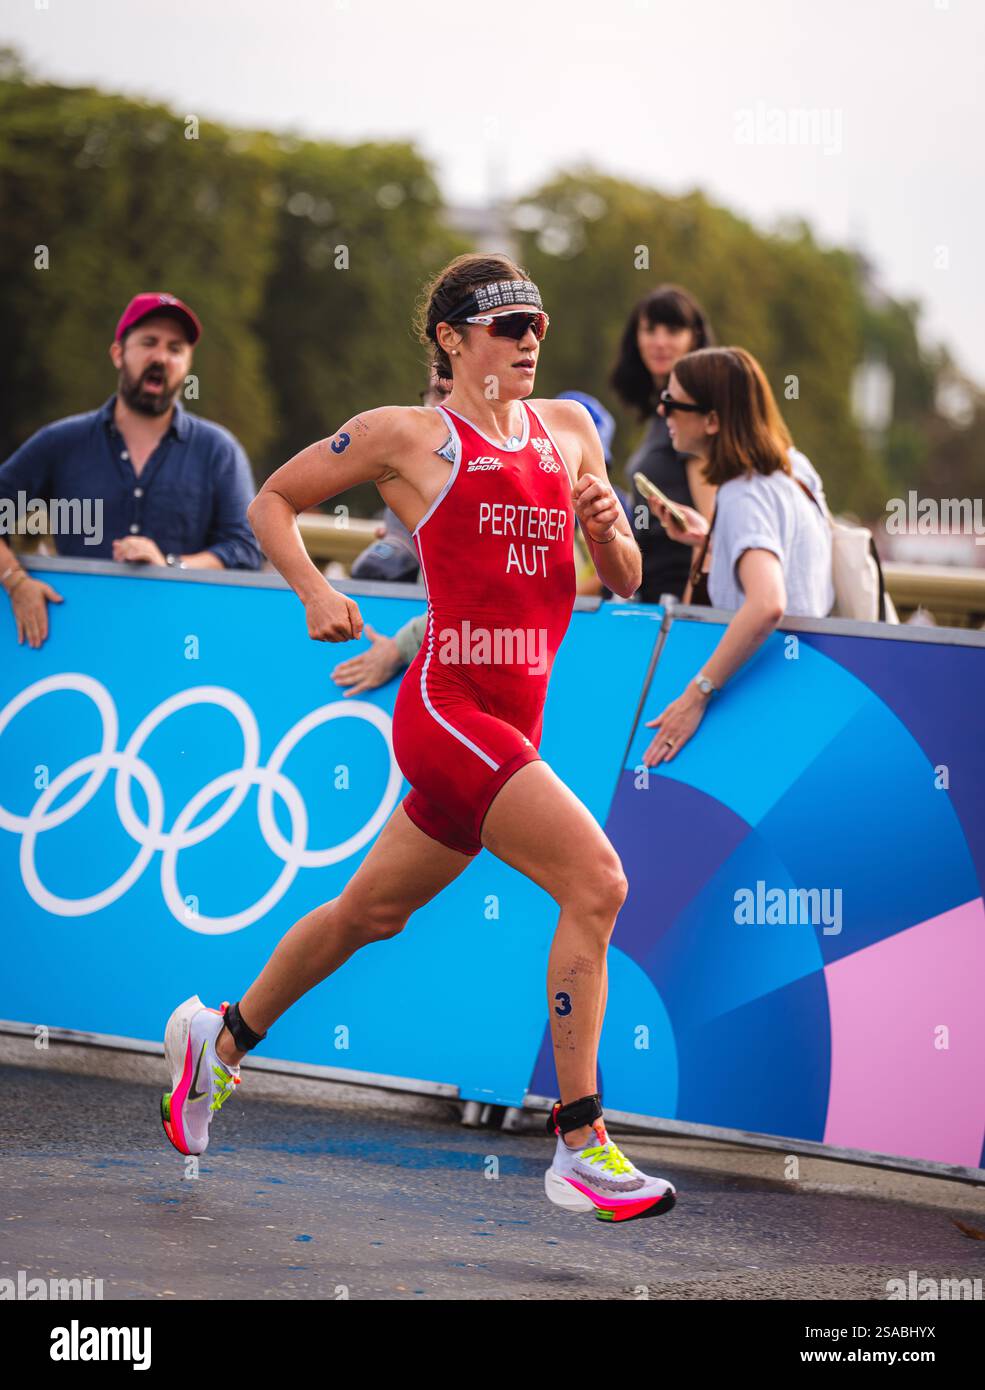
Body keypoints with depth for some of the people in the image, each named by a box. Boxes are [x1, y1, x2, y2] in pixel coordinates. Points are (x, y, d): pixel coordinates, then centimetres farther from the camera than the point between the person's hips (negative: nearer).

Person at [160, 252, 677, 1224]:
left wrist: (608, 529, -5)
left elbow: (623, 579, 17)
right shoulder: (407, 436, -2)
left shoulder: (568, 430, 14)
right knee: (595, 878, -20)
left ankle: (220, 1038, 44)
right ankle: (580, 1149, -17)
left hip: (514, 721, 7)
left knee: (372, 910, 21)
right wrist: (315, 594, -6)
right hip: (447, 708, -7)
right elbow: (272, 501, 9)